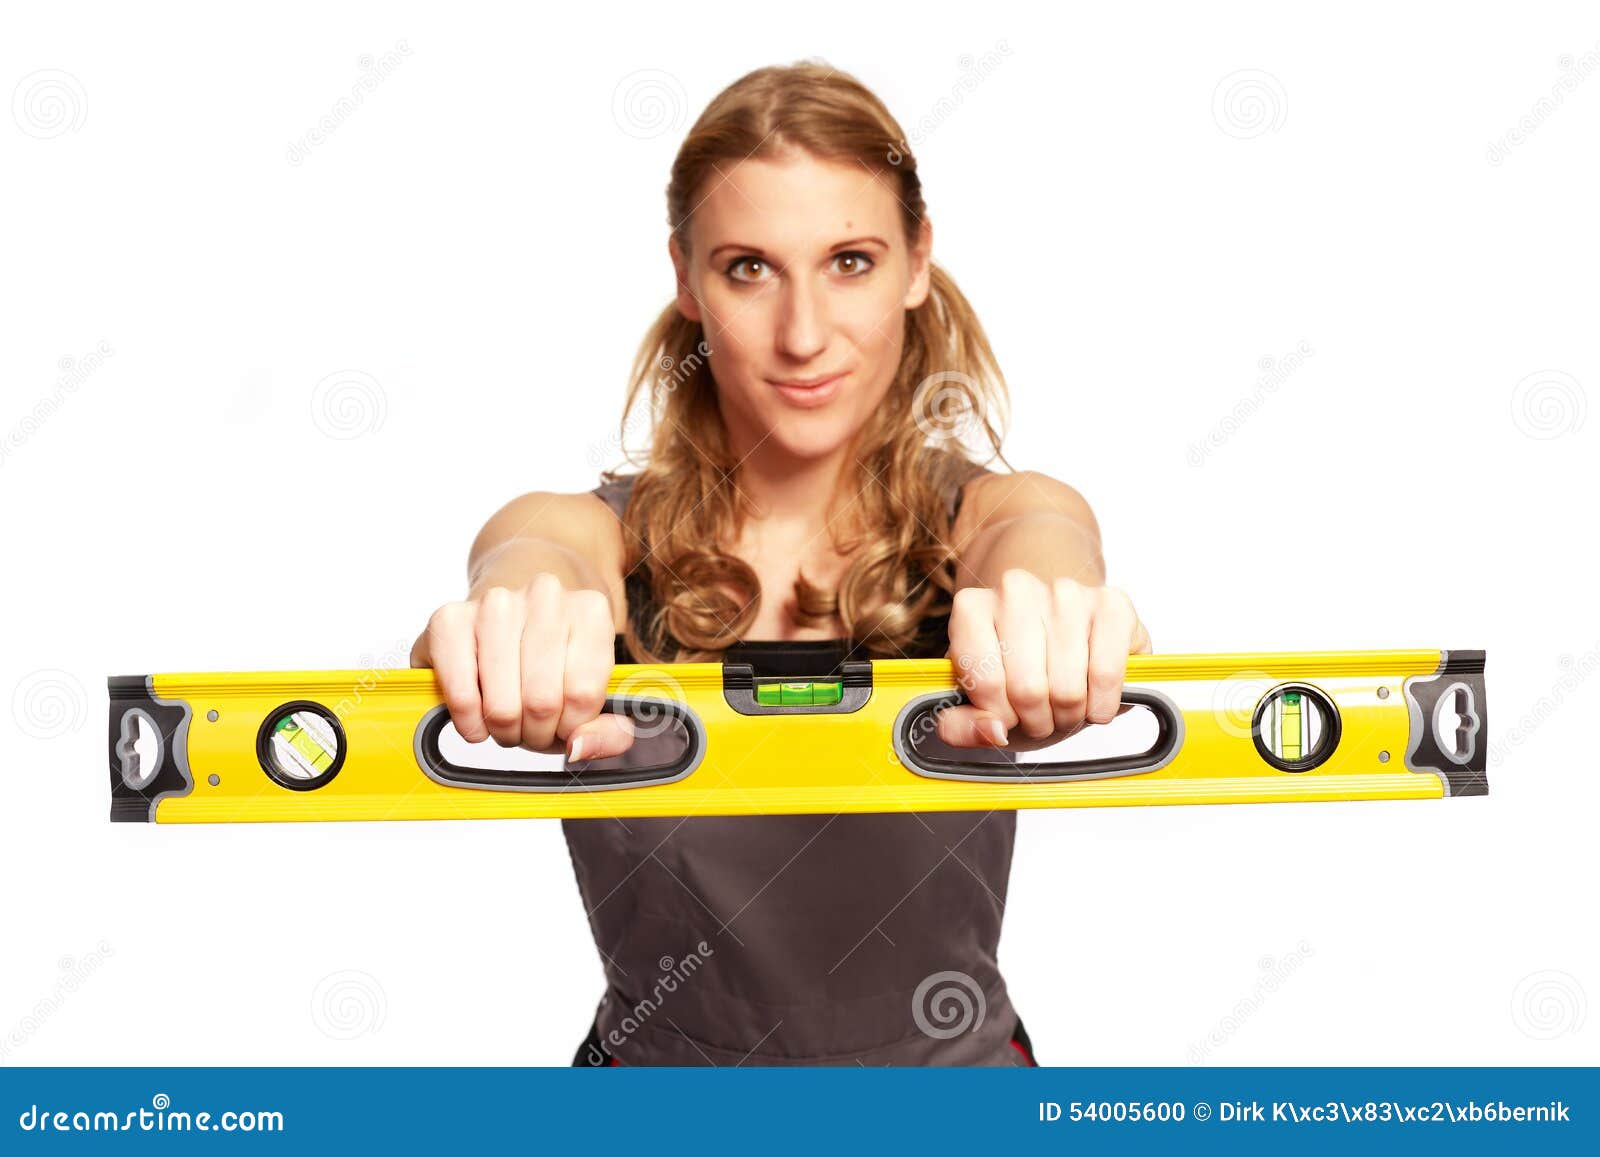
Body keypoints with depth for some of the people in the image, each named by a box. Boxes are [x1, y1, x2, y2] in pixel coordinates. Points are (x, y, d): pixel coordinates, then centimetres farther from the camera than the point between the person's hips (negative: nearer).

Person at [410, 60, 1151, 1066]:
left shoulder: (972, 510, -3)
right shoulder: (607, 533, -3)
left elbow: (1035, 533, -25)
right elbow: (539, 550, -26)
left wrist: (1042, 600, -49)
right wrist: (518, 622, -49)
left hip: (949, 1056, 0)